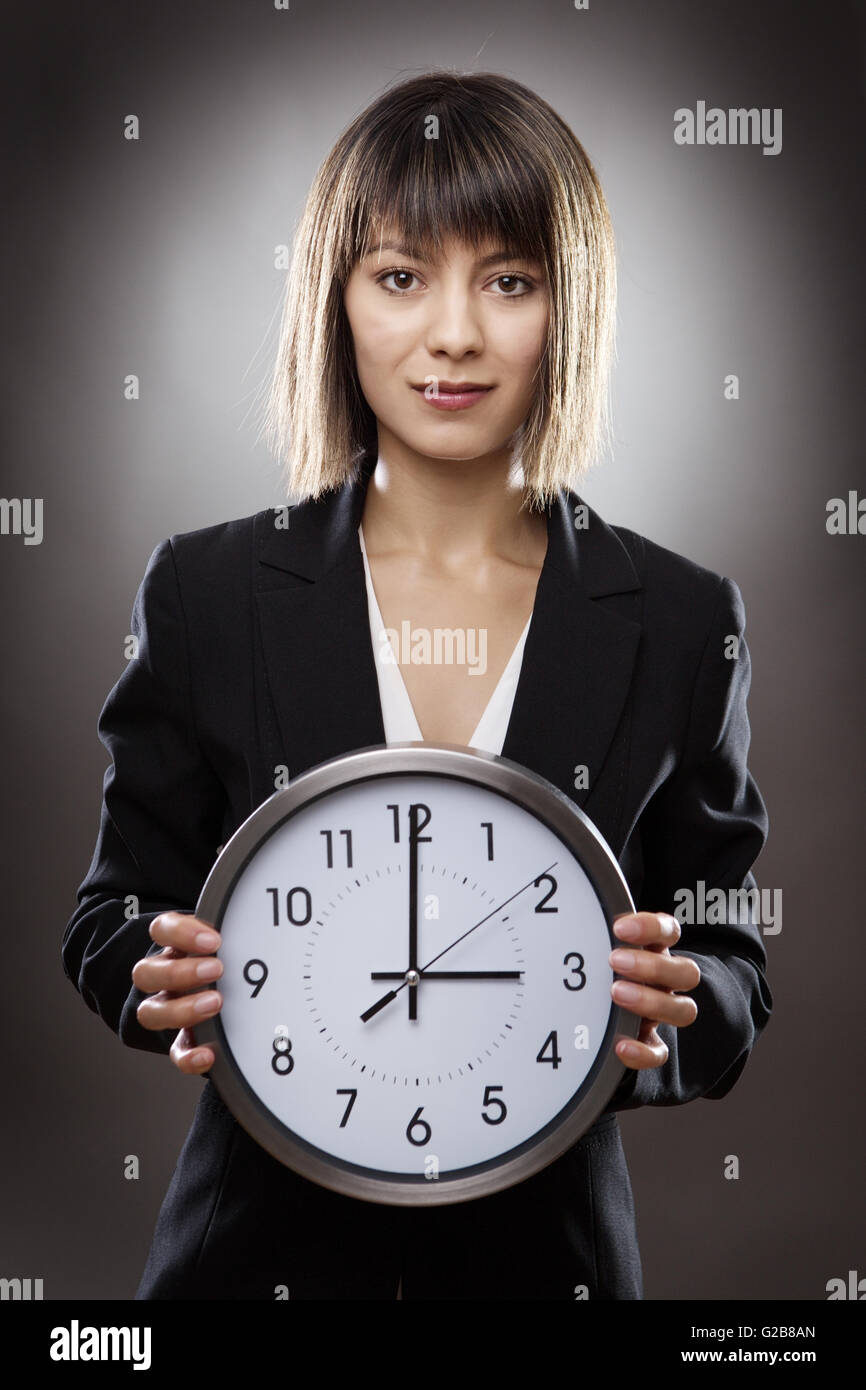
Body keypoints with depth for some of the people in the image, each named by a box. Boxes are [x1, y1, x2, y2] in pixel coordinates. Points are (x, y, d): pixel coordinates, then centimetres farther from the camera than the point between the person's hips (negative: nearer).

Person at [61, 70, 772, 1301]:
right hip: (263, 1243, 0)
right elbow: (116, 915, 2)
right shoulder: (206, 593, -6)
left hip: (550, 1247, 1)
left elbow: (732, 984, 1)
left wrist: (664, 1014, -21)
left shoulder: (679, 622, -5)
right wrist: (169, 990, -19)